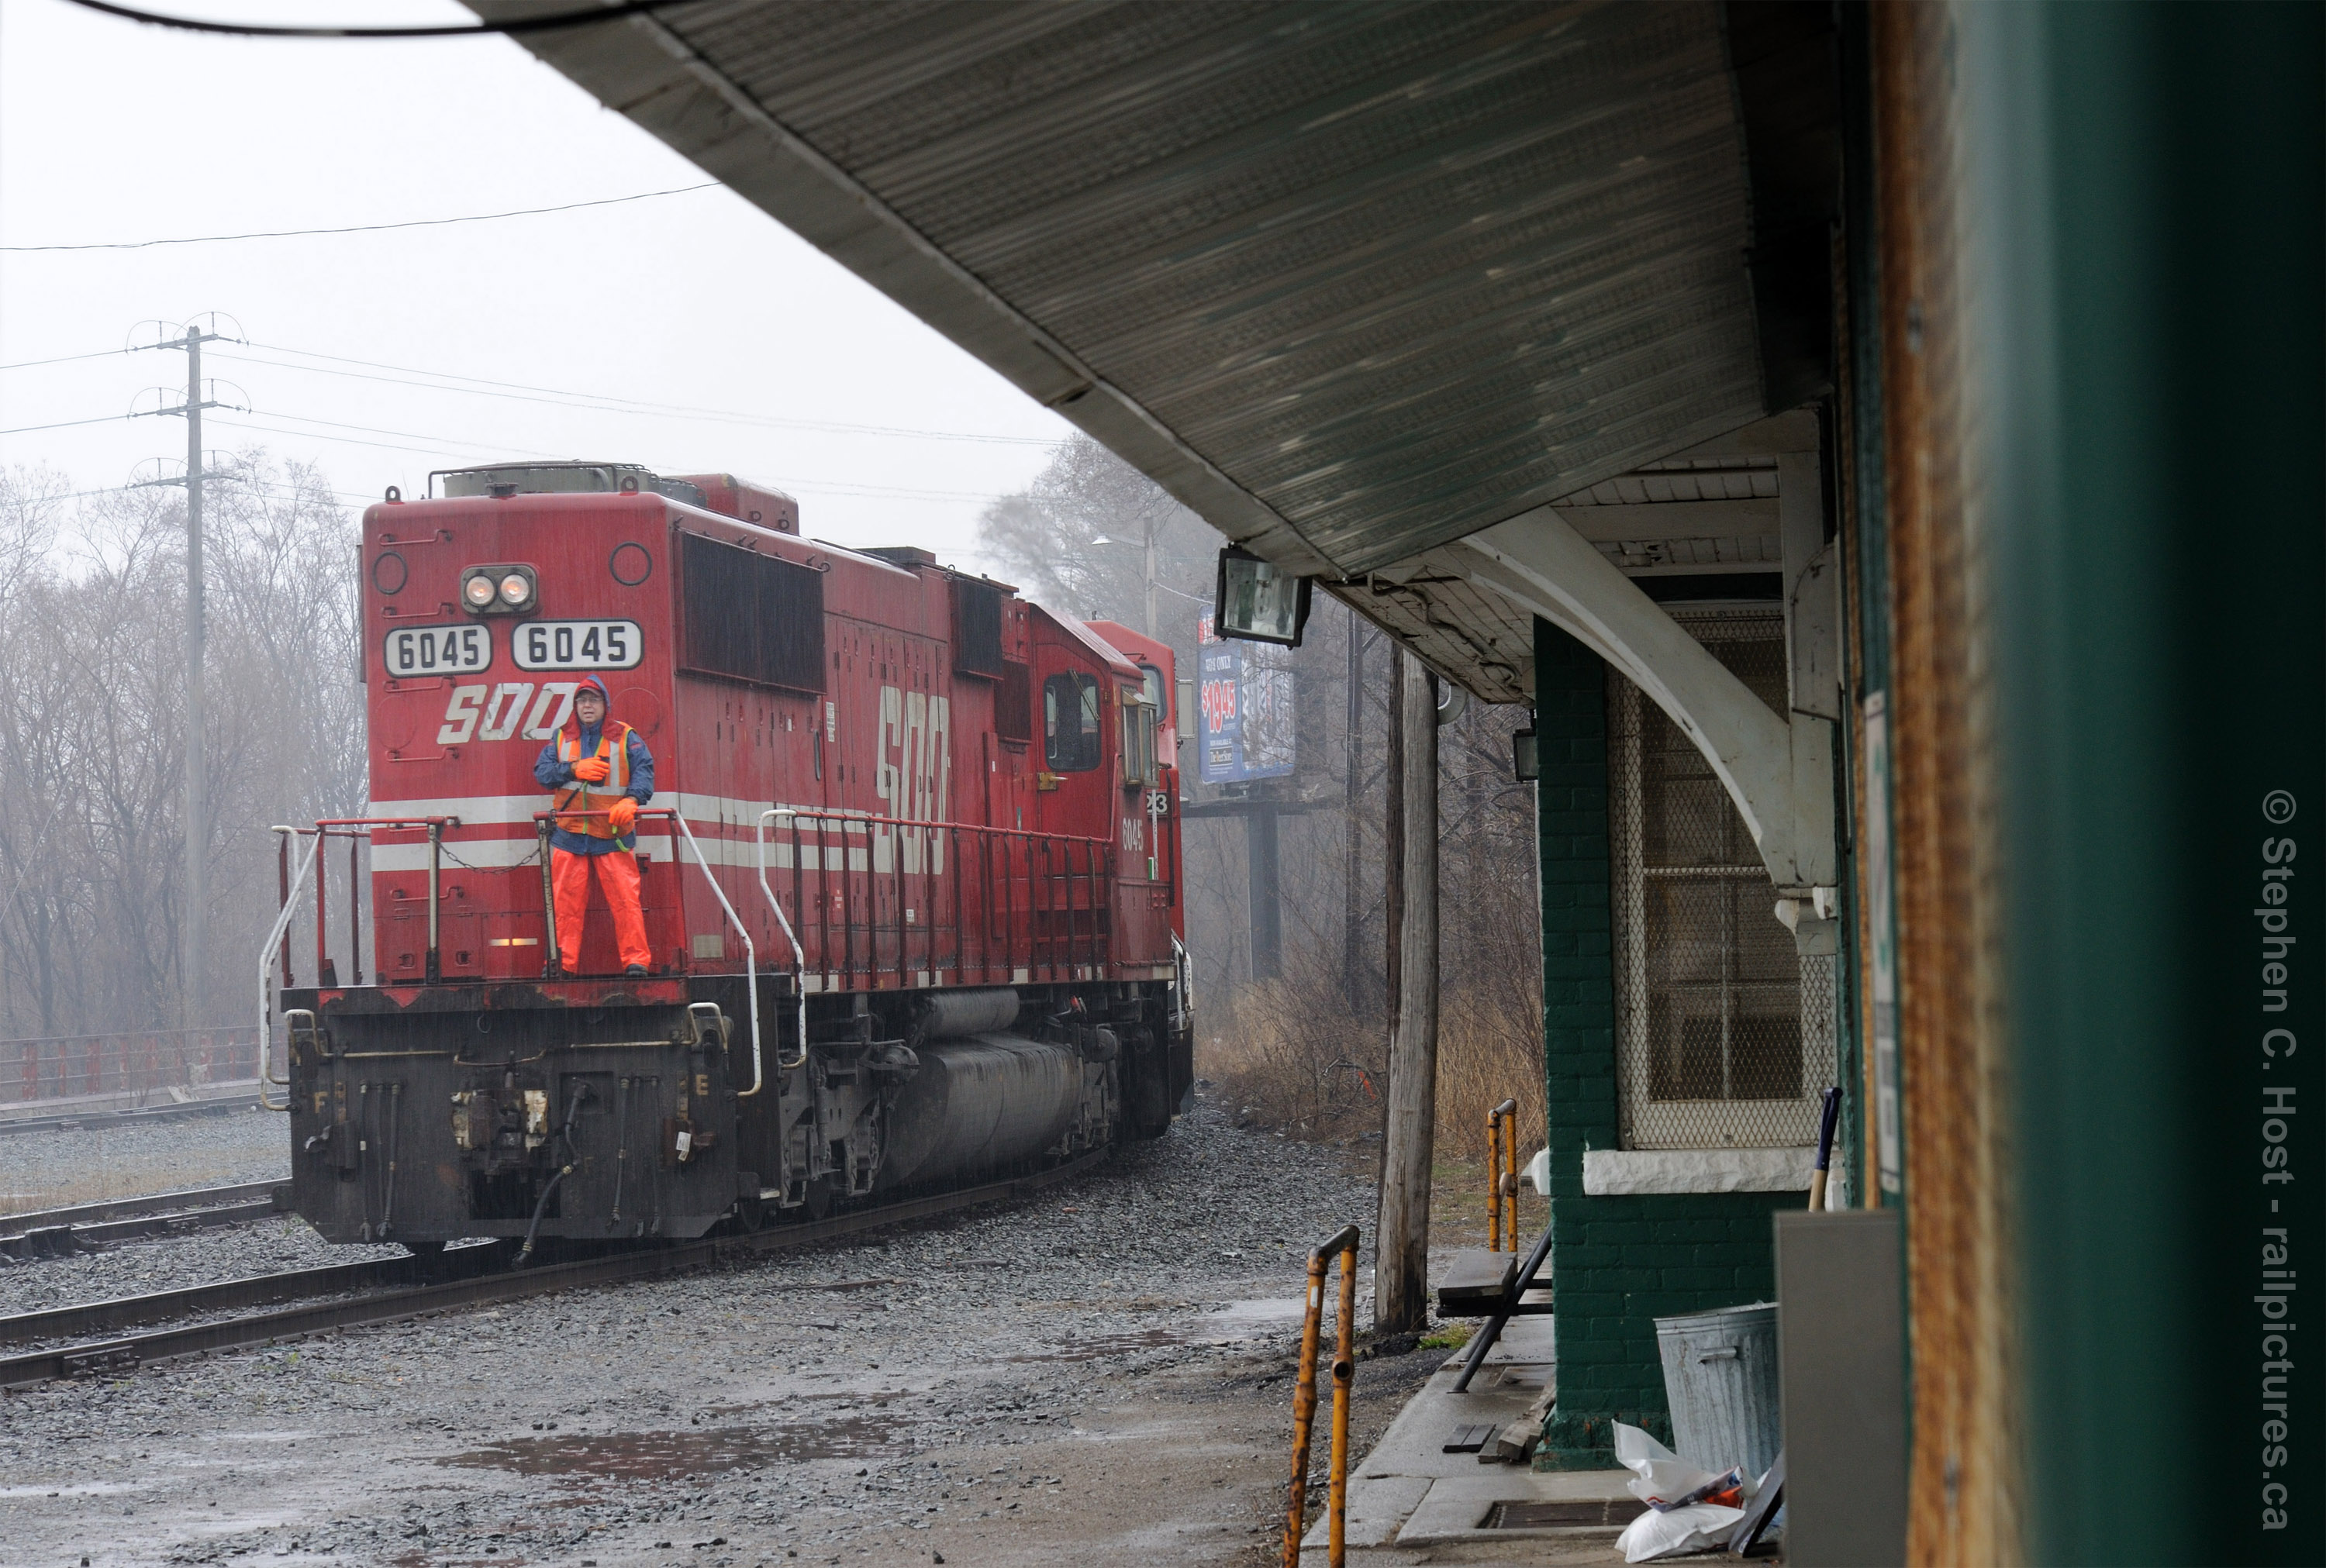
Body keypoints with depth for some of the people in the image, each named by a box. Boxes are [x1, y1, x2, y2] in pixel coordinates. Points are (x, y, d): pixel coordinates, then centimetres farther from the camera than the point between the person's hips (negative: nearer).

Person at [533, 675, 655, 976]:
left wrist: (631, 800, -20)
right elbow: (541, 771, 6)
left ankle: (635, 961, -7)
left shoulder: (625, 738, 8)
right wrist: (574, 769, -10)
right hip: (569, 834, 2)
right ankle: (564, 963, 3)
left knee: (625, 899, -9)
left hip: (613, 835, -2)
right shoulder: (561, 739, 15)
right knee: (567, 902, -1)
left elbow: (644, 771, -2)